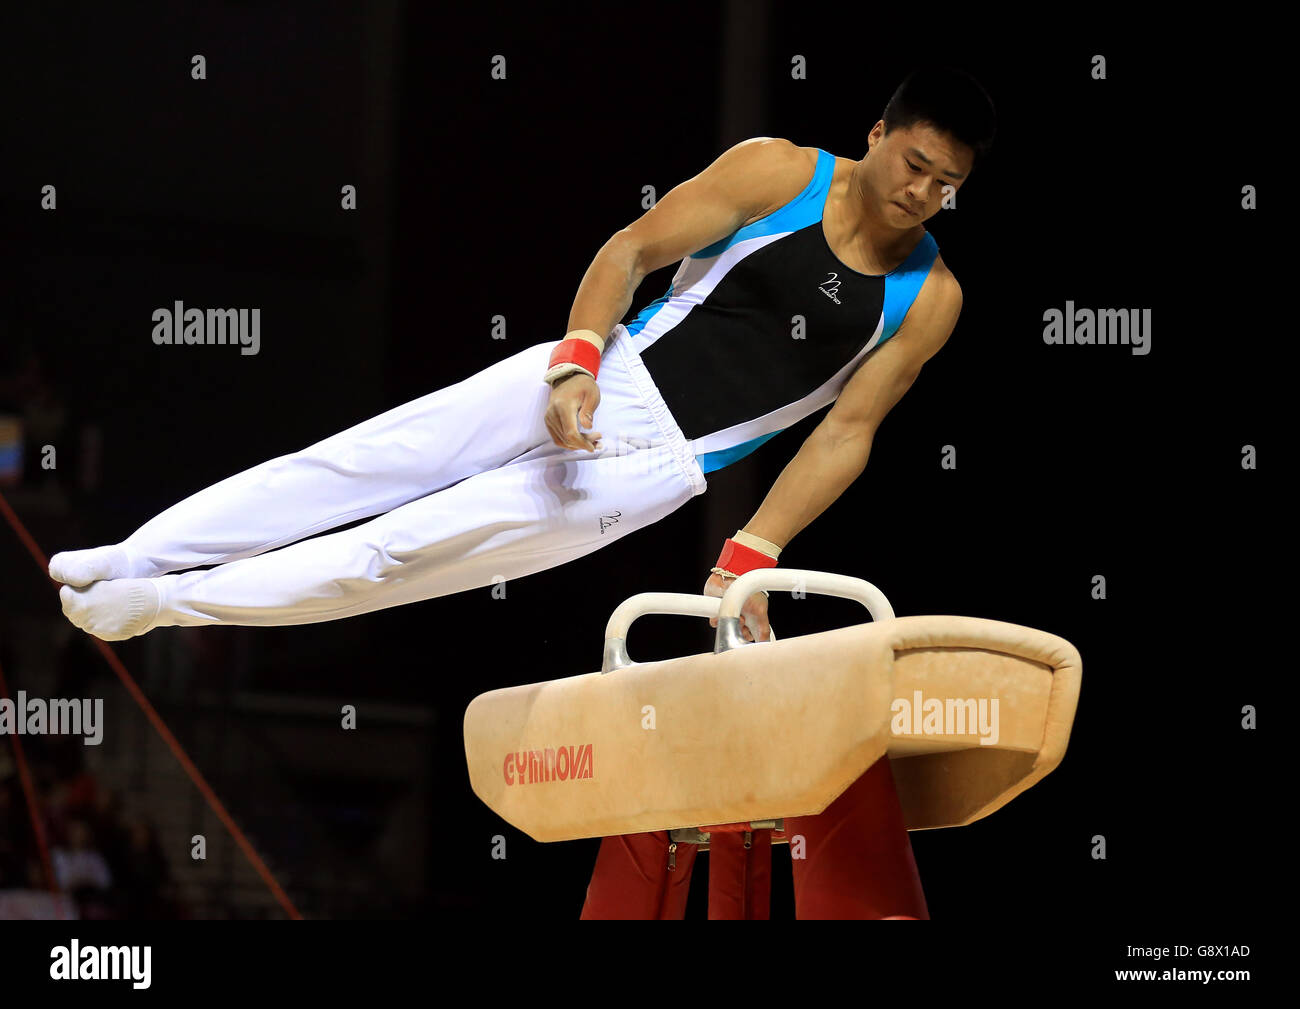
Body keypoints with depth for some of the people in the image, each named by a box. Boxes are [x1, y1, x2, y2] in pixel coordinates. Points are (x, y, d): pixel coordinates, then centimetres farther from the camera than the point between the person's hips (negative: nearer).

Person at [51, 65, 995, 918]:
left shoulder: (930, 300, -2)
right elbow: (629, 250, -3)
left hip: (657, 463, 0)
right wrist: (575, 363, -18)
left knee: (411, 548, -6)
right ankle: (130, 562, -2)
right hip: (606, 379, 0)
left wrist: (747, 559, -8)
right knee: (363, 460, -9)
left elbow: (845, 435, -1)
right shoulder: (777, 175, -5)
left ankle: (169, 603, 0)